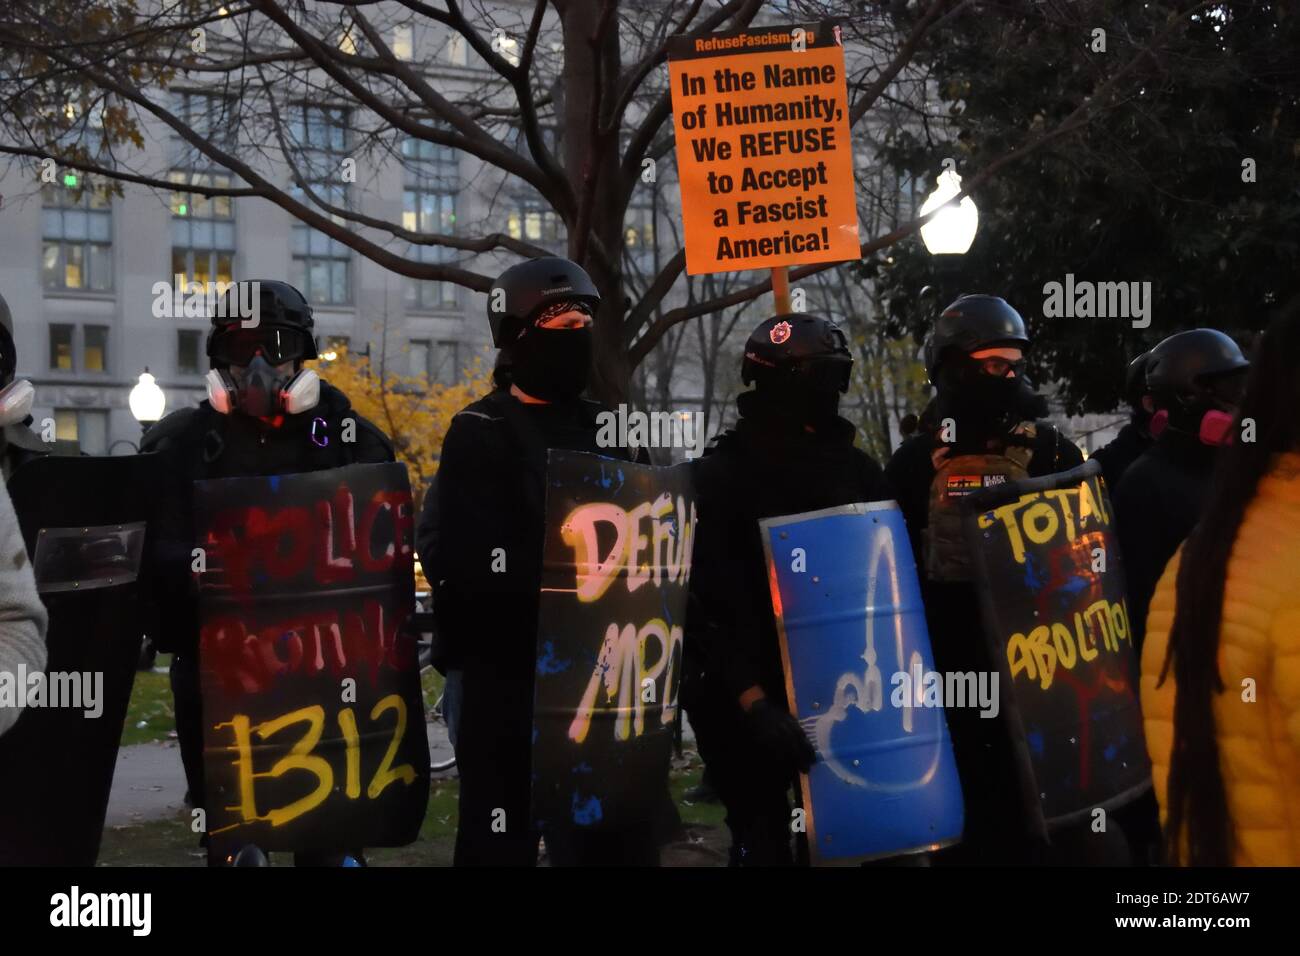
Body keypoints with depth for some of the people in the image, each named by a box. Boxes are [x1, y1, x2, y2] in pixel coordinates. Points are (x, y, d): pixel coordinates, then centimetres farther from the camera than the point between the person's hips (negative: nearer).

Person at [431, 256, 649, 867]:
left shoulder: (602, 429, 15)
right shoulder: (481, 433, -6)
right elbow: (472, 566, -17)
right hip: (508, 682, -6)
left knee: (619, 839, 13)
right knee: (503, 842, 1)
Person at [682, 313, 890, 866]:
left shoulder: (859, 472, 8)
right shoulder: (720, 476, -6)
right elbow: (707, 604, -14)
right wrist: (753, 701, -22)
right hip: (747, 704, -4)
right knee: (764, 843, -3)